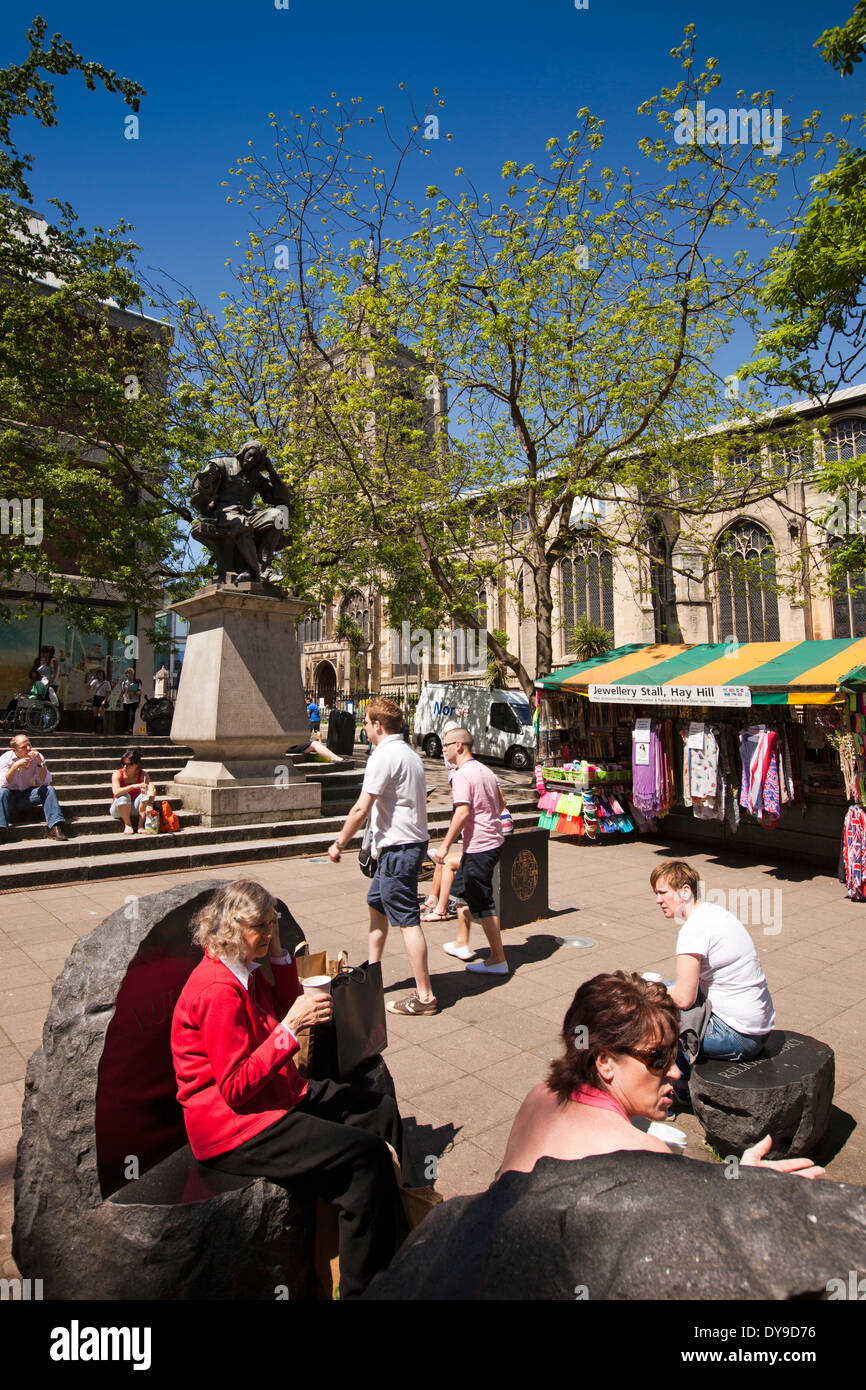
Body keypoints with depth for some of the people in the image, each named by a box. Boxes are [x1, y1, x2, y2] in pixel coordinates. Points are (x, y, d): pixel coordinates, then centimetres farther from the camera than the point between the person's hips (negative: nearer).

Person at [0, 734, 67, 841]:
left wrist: (40, 763, -27)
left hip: (28, 795, 2)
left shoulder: (37, 757, -8)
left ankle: (55, 828, -32)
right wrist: (15, 766, -32)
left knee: (49, 789, -23)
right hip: (11, 796, -2)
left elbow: (45, 782, -15)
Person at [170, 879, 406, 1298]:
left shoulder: (245, 969, 3)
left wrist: (279, 955, 0)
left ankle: (394, 1252, 22)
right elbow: (235, 1089, -26)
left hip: (278, 1092, 10)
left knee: (381, 1111, 7)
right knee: (367, 1154, -19)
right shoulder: (219, 991, -26)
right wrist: (290, 1027, -29)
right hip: (230, 1126, -10)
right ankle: (361, 1287, 1)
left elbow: (286, 1010, 14)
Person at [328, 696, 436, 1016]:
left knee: (407, 920, -4)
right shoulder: (409, 753, 13)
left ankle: (424, 996, 4)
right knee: (376, 904, 22)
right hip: (411, 842, 10)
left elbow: (361, 809, -20)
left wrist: (339, 844, -7)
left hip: (398, 848, -10)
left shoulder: (384, 755, -17)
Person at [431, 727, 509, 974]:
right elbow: (501, 803, 18)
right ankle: (462, 944, 32)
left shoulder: (462, 775, -16)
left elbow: (462, 812, -24)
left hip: (479, 846, -10)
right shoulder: (485, 770, 11)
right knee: (461, 890, 22)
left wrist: (445, 845, -20)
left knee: (483, 903, 0)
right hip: (494, 840, 10)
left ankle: (498, 960, 8)